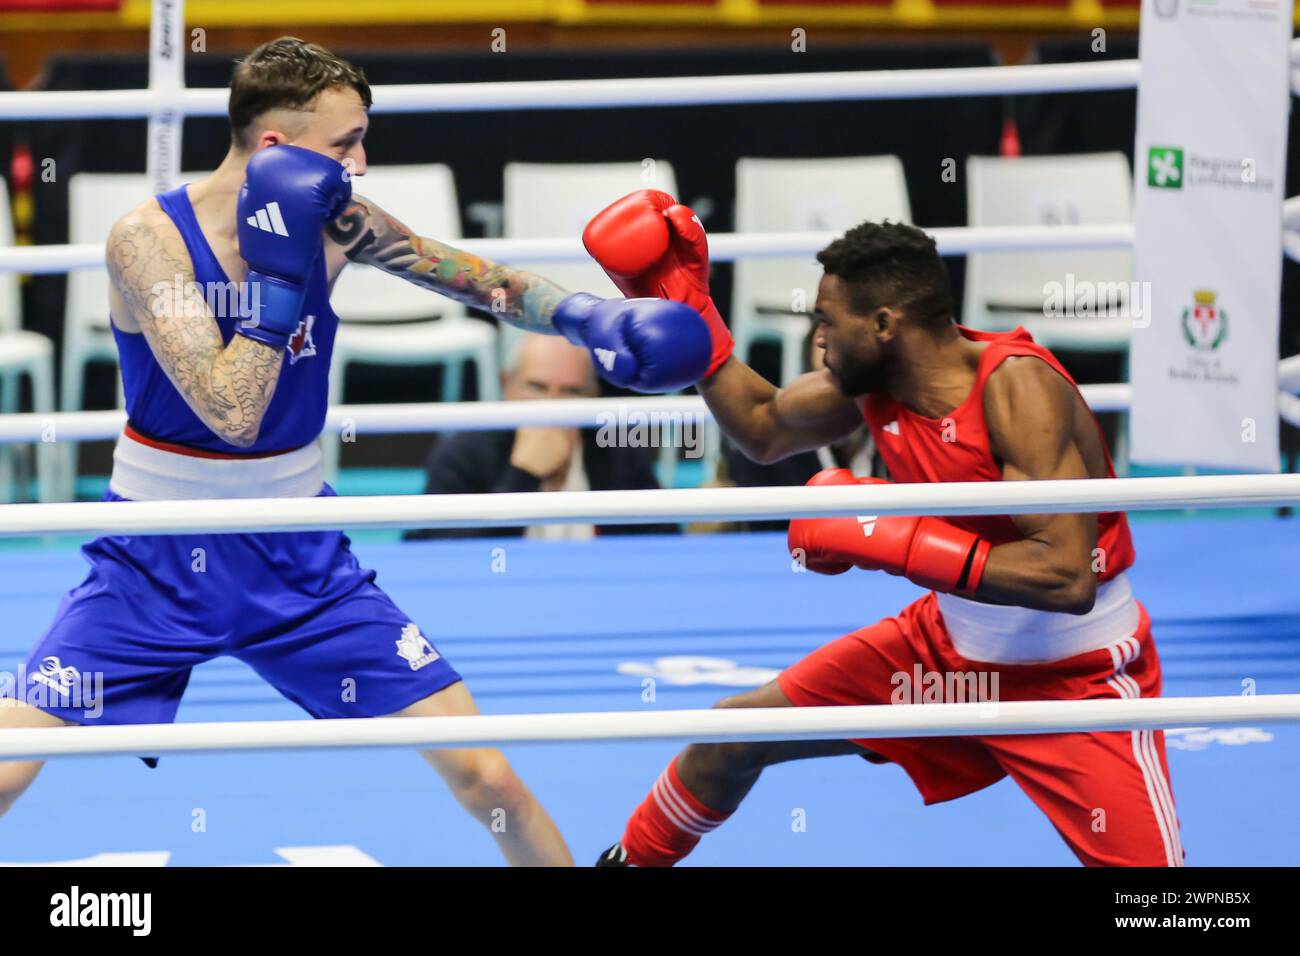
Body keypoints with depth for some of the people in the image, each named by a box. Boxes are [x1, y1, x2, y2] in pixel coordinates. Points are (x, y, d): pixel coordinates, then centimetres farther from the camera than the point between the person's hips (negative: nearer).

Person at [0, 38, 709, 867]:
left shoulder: (335, 224, -6)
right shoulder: (149, 239, -19)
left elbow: (472, 279, 5)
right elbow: (234, 414, -27)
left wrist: (581, 317, -12)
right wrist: (280, 265, -28)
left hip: (297, 556, 3)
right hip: (157, 560, -3)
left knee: (487, 779, -3)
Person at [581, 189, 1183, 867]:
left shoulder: (1016, 387, -30)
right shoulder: (873, 379, -7)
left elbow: (1067, 576, -38)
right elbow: (763, 429, 14)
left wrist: (887, 539, -36)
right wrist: (687, 310, 4)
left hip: (1075, 676, -7)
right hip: (949, 648, 7)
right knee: (732, 735, 12)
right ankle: (630, 859, 36)